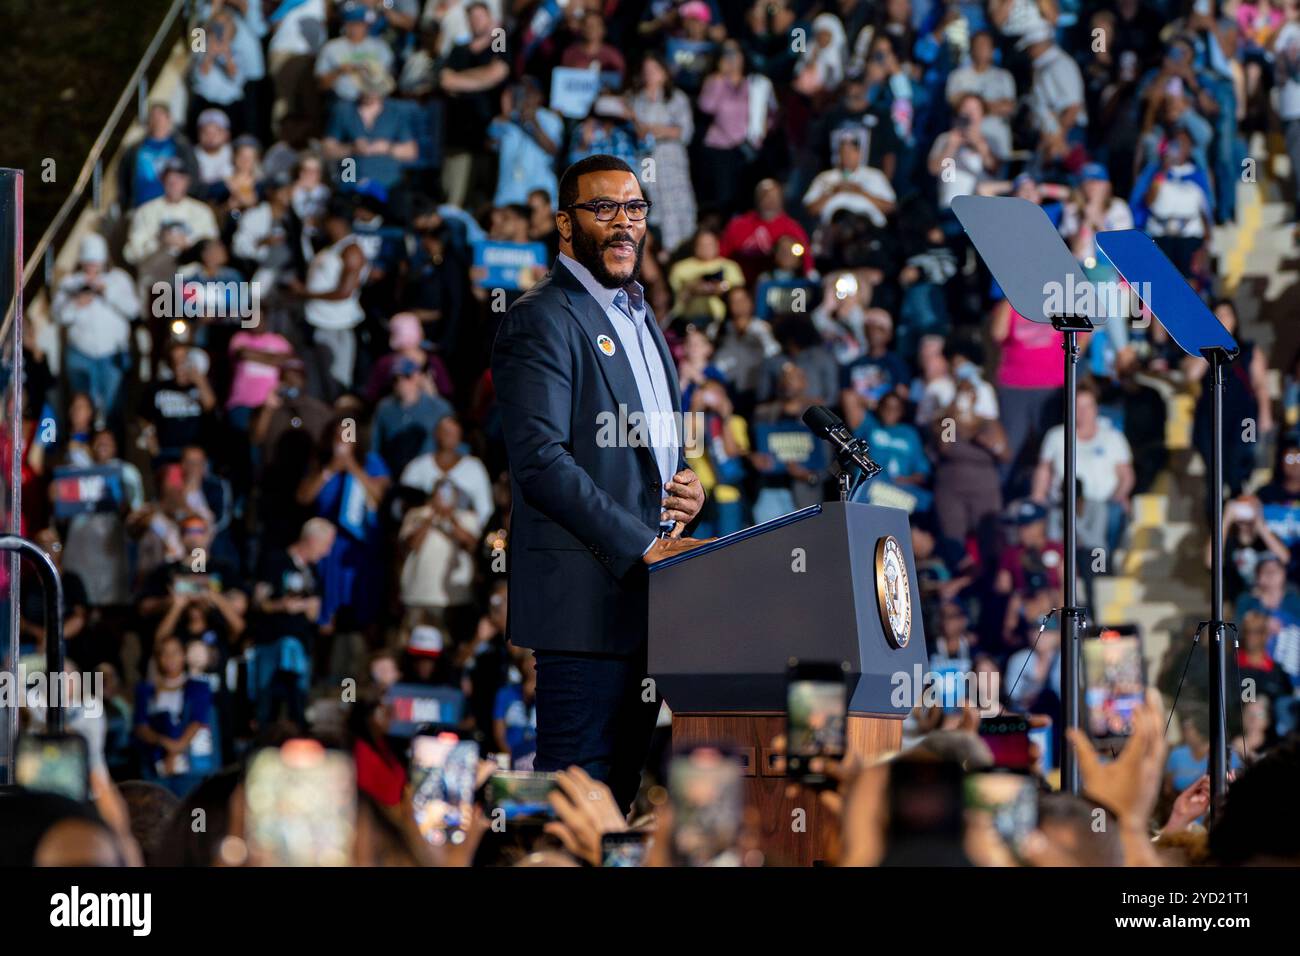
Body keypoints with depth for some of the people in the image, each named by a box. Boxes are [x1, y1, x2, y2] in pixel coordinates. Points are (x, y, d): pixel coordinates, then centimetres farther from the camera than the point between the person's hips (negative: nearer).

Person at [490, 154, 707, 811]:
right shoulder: (540, 321, -8)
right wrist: (645, 547, -20)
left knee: (623, 782, 9)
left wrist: (685, 486, 7)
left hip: (645, 587, 9)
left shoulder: (640, 315, 21)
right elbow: (541, 462, -18)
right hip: (587, 594, -9)